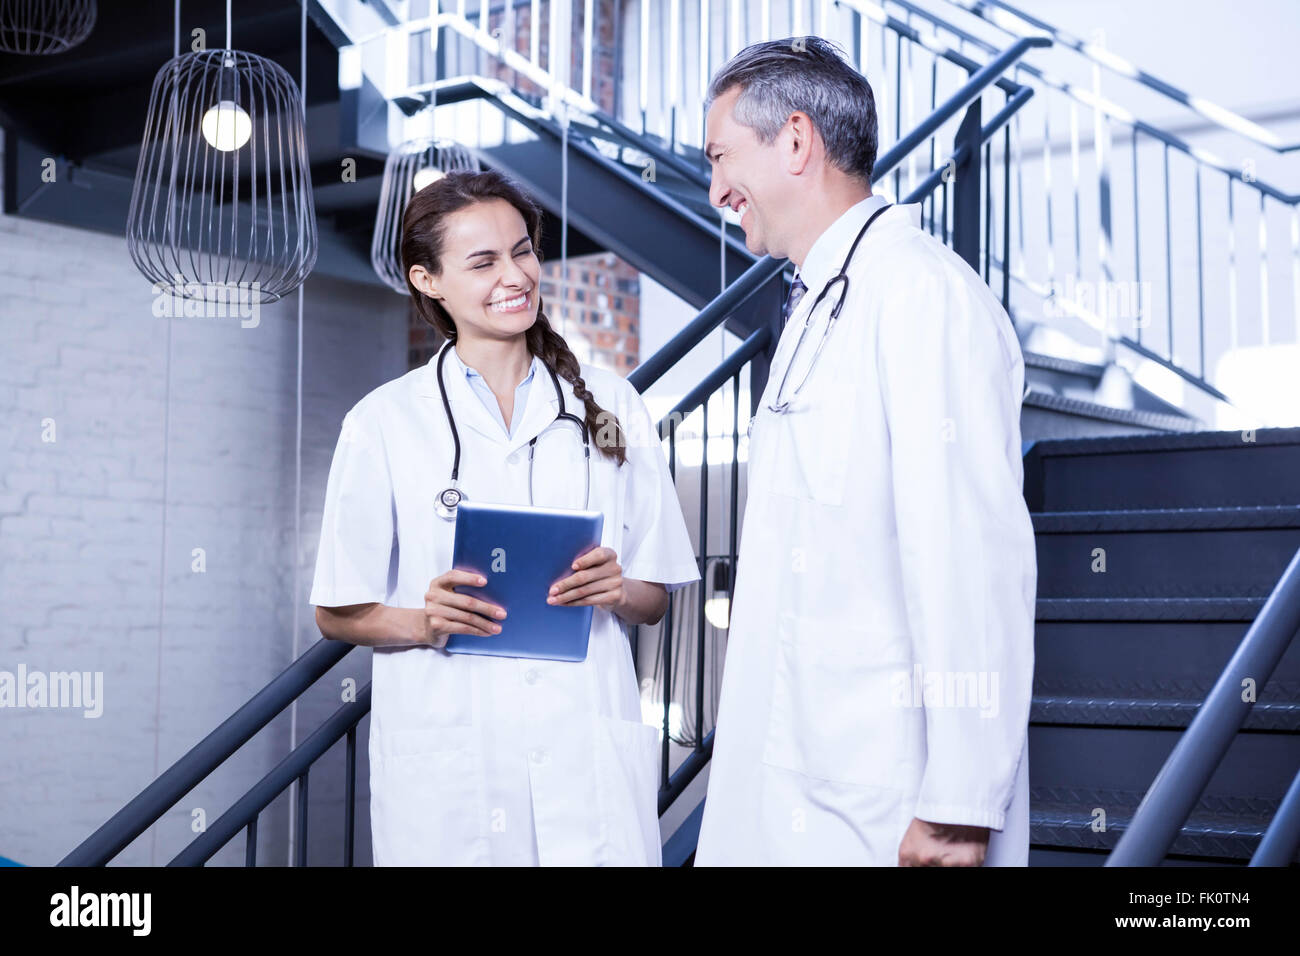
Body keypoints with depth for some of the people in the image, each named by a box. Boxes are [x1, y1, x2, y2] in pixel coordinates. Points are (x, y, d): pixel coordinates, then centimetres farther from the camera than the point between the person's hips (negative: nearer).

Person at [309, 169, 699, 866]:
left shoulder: (608, 404, 9)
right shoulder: (384, 421, 3)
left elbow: (654, 599, 11)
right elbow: (338, 613, 4)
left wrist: (616, 591, -10)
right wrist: (424, 621, -14)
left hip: (589, 754, 2)